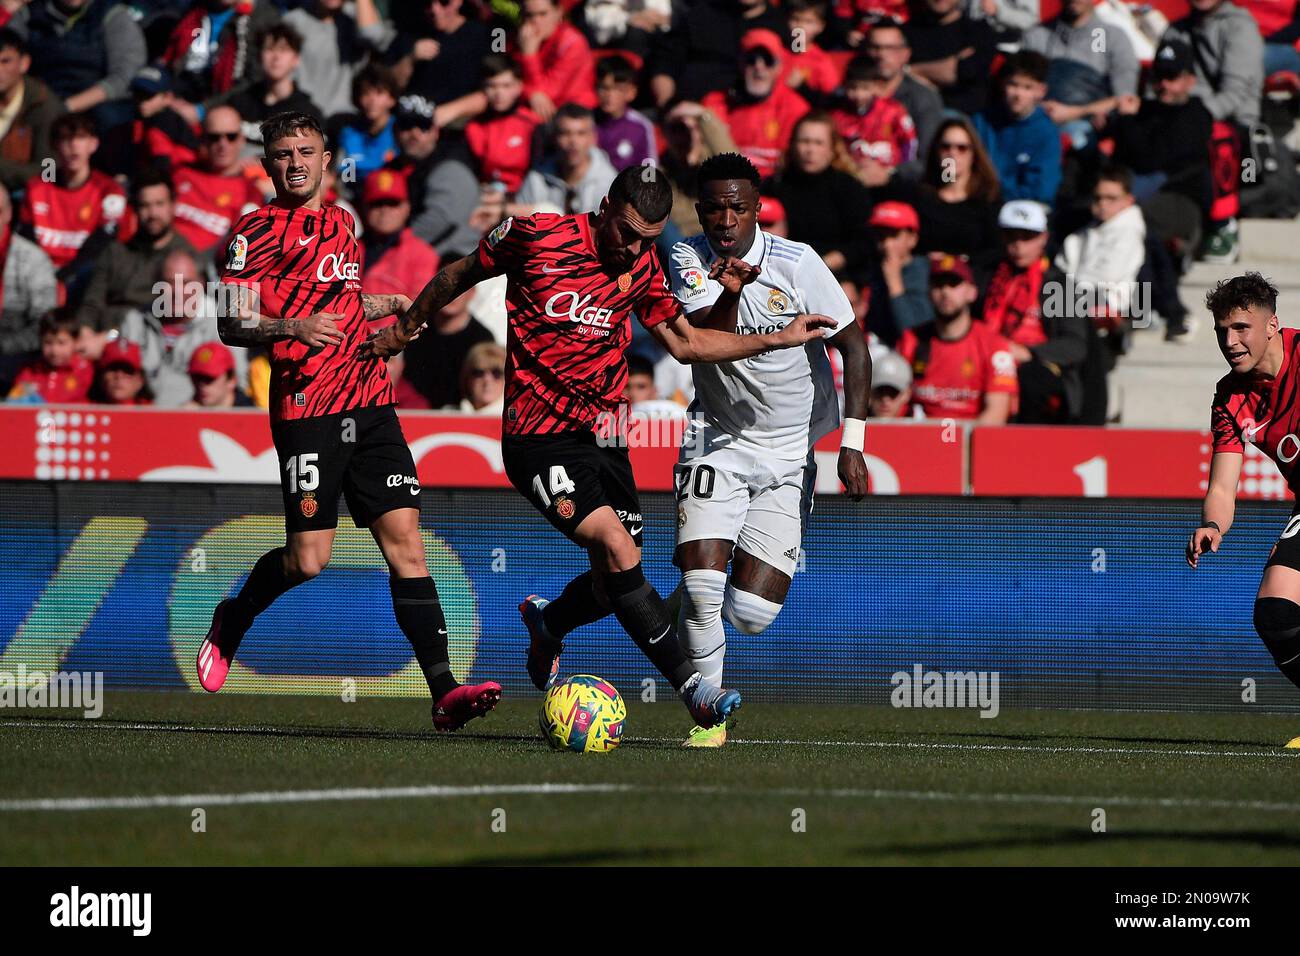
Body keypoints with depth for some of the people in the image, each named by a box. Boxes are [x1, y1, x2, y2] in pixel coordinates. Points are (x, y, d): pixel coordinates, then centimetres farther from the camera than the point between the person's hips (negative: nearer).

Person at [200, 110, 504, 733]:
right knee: (309, 559, -7)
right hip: (307, 410, -6)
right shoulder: (256, 231, -2)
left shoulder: (339, 222, 20)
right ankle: (232, 621, 25)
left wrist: (383, 305, 31)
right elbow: (233, 325, -9)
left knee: (404, 538, -7)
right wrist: (293, 327, -24)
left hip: (370, 404, 6)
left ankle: (443, 689, -14)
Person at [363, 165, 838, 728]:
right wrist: (403, 330, 17)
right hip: (539, 440, -6)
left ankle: (547, 624, 41)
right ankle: (690, 686, -20)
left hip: (601, 433, 6)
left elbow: (685, 343, 15)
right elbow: (459, 276, 5)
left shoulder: (642, 267, 4)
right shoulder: (535, 237, -11)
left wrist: (777, 340, 8)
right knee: (620, 553, -22)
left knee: (614, 585, 7)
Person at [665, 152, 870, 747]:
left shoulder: (798, 263, -12)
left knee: (752, 613, -7)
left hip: (789, 452, 0)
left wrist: (852, 444, -12)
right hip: (718, 440, 0)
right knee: (702, 587, -18)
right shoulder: (688, 259, -7)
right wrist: (730, 291, -40)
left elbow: (854, 347, -6)